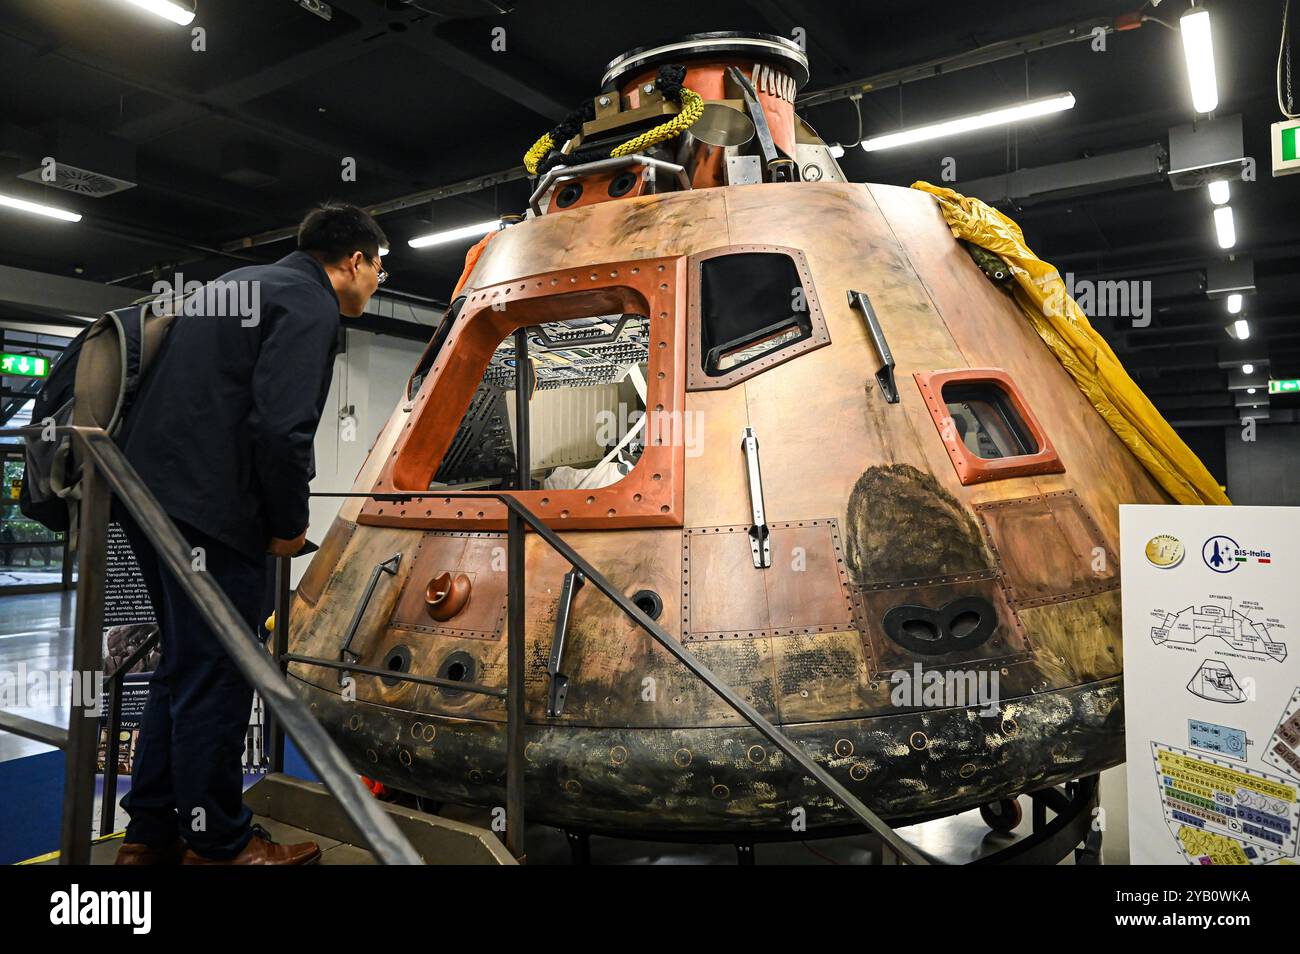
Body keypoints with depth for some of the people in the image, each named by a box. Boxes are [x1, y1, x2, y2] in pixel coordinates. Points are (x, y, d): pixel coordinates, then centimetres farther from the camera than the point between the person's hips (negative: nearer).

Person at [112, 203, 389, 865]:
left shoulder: (241, 285, 22)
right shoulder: (310, 307, -9)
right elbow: (280, 427, -21)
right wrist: (289, 525, -8)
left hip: (147, 488, 10)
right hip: (204, 506, -10)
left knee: (185, 665, 18)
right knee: (216, 676, -1)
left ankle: (151, 834, 28)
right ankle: (219, 846, 11)